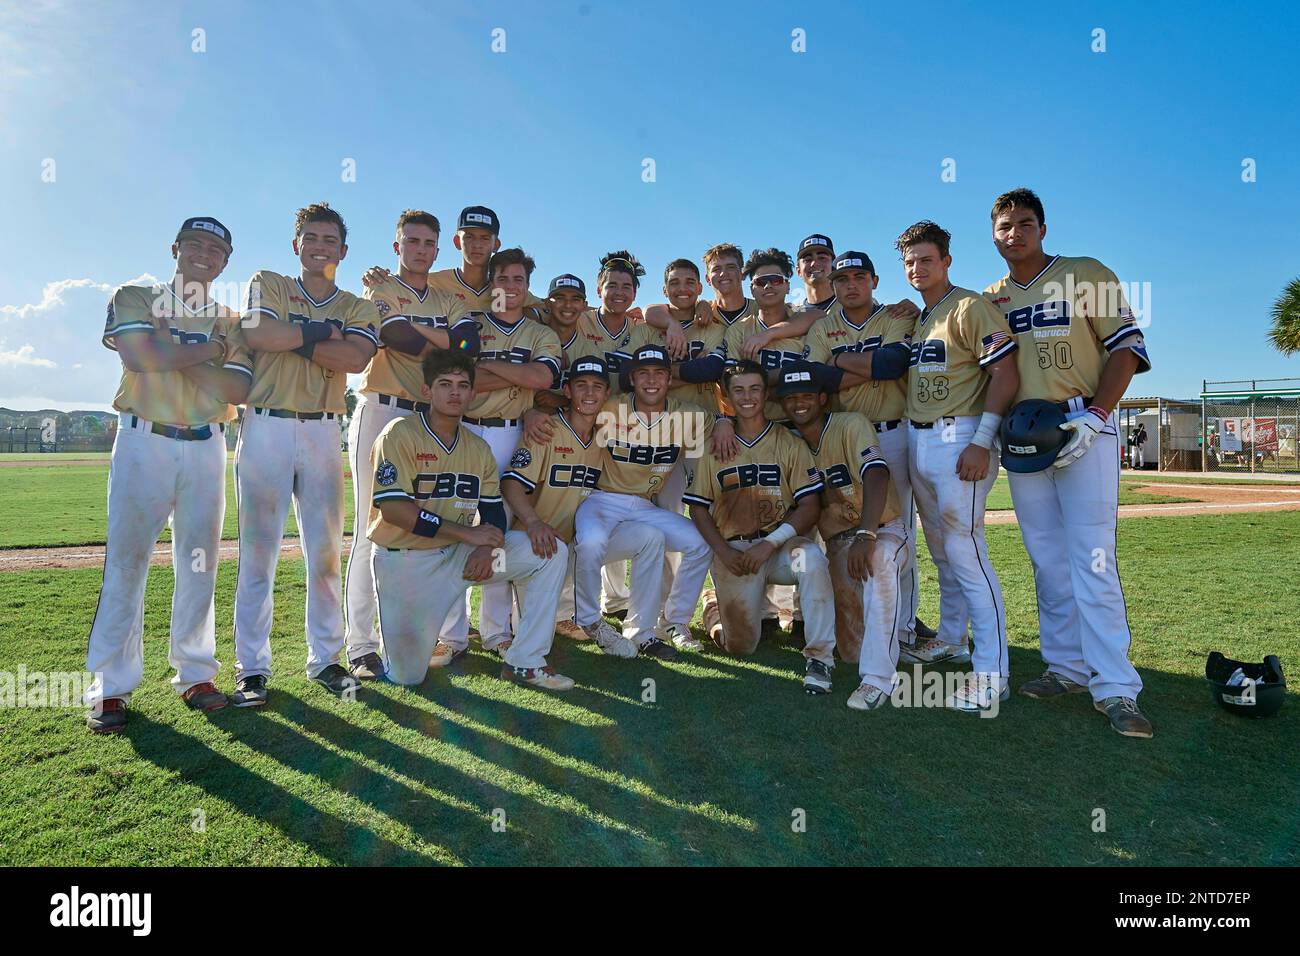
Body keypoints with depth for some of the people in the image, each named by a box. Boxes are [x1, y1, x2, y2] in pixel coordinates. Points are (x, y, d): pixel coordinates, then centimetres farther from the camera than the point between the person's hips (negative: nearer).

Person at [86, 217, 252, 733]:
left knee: (200, 563, 4)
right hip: (143, 441, -2)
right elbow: (141, 356, -14)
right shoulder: (133, 298, 7)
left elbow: (238, 389, -2)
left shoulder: (230, 321, 13)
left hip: (206, 448, 3)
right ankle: (111, 687, 2)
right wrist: (212, 349, -5)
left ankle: (195, 674, 13)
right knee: (126, 559, -4)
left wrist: (173, 353, -9)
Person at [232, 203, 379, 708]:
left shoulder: (359, 308, 12)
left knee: (326, 551, 5)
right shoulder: (268, 285, 11)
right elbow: (257, 334, -11)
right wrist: (321, 332, -5)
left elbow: (356, 358, -9)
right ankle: (251, 667, 8)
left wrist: (294, 339, -7)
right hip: (265, 426, -2)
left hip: (323, 432, 2)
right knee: (258, 551, -1)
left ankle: (325, 658, 17)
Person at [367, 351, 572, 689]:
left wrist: (487, 546, -17)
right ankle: (396, 631, 27)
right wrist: (467, 533, -21)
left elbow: (494, 510, 7)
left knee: (552, 552, -8)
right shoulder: (401, 434, -11)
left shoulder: (478, 447, 8)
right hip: (405, 559, -5)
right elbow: (393, 509, -20)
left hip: (458, 553, 6)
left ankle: (524, 663, -5)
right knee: (406, 675, -9)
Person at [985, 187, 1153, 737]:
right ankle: (1066, 668, 17)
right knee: (1047, 561, 7)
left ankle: (1114, 687, -6)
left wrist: (1094, 415, -15)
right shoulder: (989, 300, 14)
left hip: (1084, 430, -4)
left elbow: (1127, 348, -2)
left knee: (1092, 559, -10)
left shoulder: (1088, 275, 4)